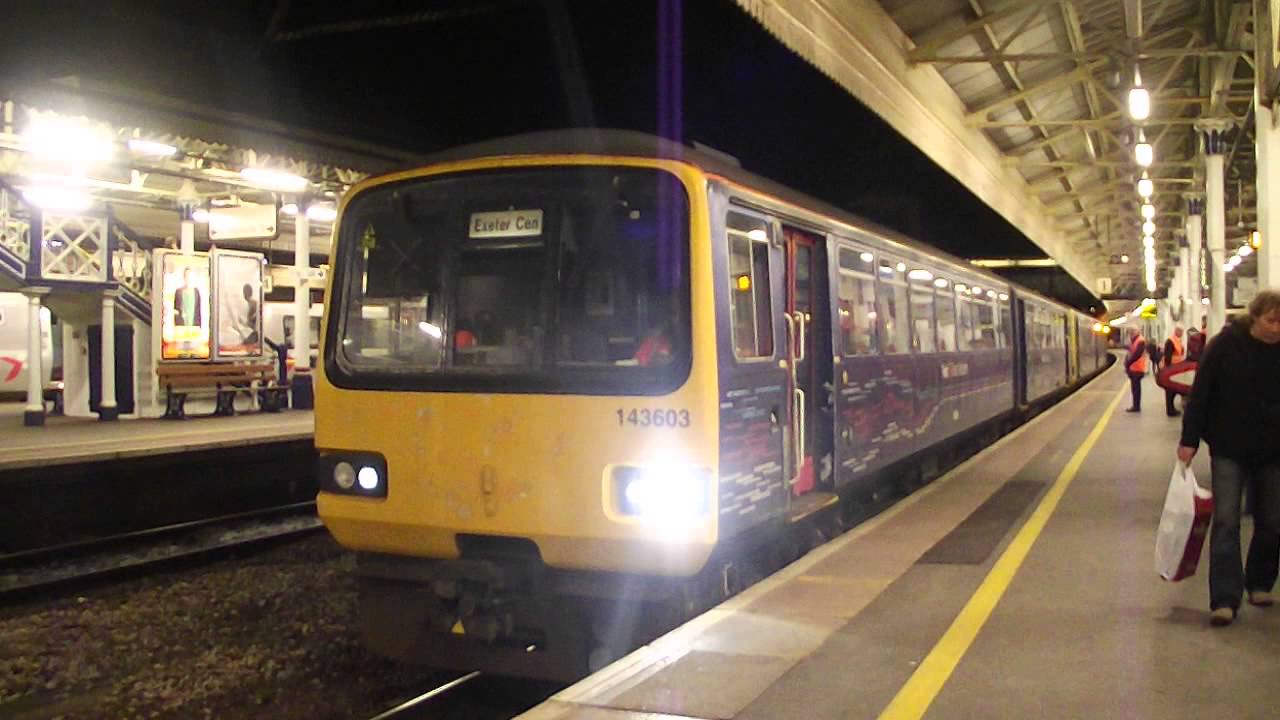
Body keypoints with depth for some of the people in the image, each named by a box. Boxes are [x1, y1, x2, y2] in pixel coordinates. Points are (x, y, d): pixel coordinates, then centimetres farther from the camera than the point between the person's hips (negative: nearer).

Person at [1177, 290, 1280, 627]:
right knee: (1226, 522, -6)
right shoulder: (1225, 346, -9)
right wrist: (1189, 440, -8)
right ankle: (1225, 600, -8)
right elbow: (1200, 394, -6)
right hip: (1229, 449, -3)